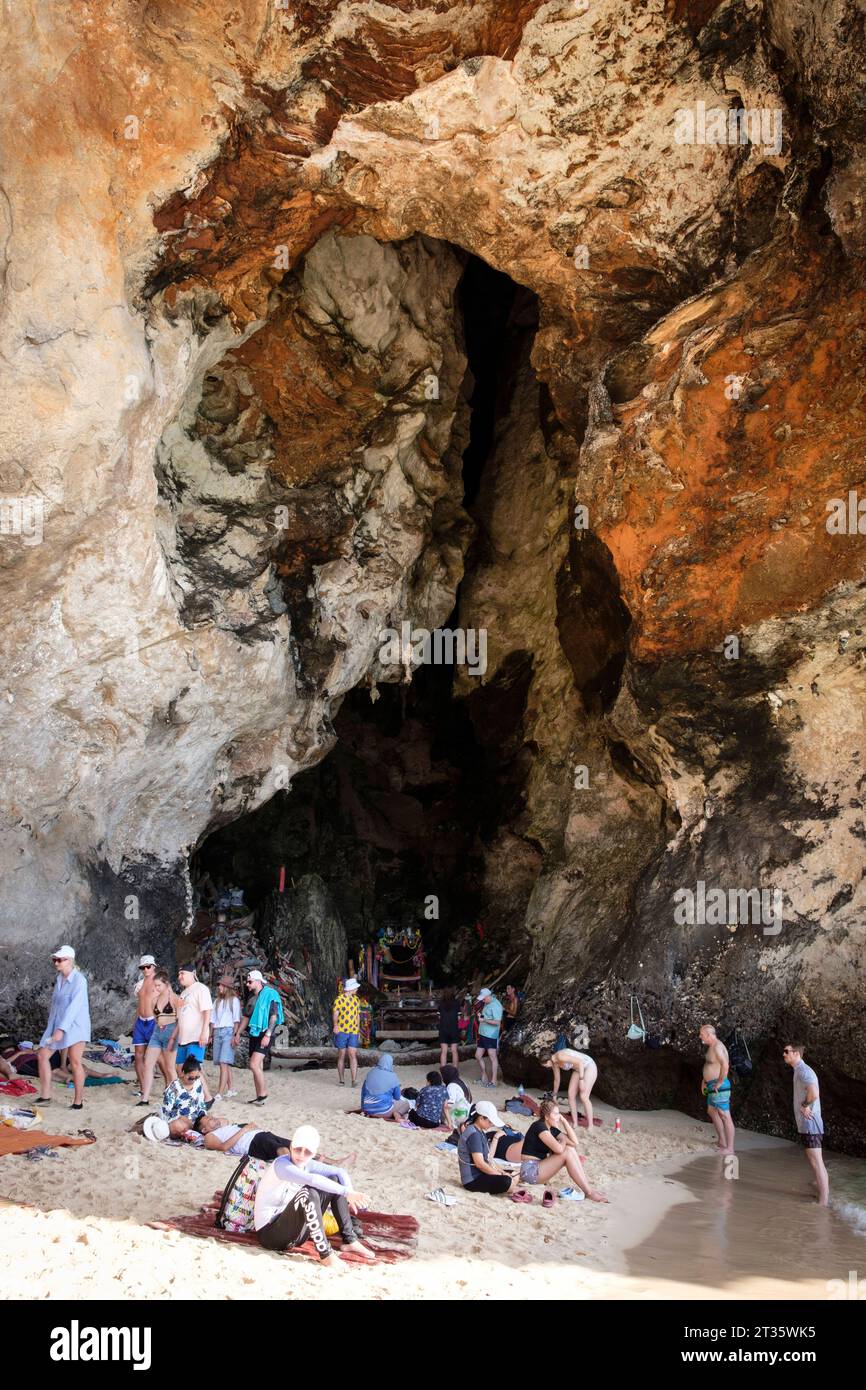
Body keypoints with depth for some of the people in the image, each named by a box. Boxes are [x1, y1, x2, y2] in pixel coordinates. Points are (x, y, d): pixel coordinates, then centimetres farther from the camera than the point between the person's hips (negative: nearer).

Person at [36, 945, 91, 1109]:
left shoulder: (78, 980, -15)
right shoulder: (59, 979, 10)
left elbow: (74, 1006, -23)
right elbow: (55, 1004, 16)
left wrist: (61, 1029, -28)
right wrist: (52, 1027, 15)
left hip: (75, 1026, -8)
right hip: (57, 1024, 8)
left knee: (75, 1062, -4)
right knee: (43, 1055, 4)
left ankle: (78, 1102, 4)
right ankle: (45, 1097, 11)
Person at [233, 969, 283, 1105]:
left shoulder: (270, 994, -9)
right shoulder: (253, 998, 16)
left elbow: (274, 1016, -15)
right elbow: (246, 1017, 23)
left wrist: (267, 1035, -22)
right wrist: (237, 1034, 18)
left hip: (264, 1035, -8)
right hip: (254, 1035, 8)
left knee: (254, 1064, -18)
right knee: (257, 1067, 8)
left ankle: (263, 1093, -8)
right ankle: (258, 1097, 13)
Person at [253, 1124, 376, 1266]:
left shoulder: (307, 1165, 2)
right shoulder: (282, 1165, -22)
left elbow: (340, 1172, 2)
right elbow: (312, 1180, -39)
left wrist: (350, 1196, -16)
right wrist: (346, 1192, -41)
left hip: (294, 1231, 8)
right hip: (270, 1233, -8)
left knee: (334, 1180, 2)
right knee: (308, 1193, -34)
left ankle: (350, 1240, 3)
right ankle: (326, 1254, -27)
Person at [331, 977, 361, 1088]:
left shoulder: (355, 999, 13)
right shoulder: (339, 999, -6)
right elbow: (335, 1014, -15)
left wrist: (358, 1029, 19)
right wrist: (335, 1025, -31)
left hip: (353, 1032, 4)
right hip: (341, 1031, -4)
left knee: (353, 1055, -8)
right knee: (341, 1055, 5)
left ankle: (354, 1080, -14)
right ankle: (341, 1080, 14)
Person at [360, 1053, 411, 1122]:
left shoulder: (370, 1072, 4)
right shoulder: (392, 1076, -6)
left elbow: (363, 1092, 12)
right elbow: (397, 1097, 4)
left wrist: (363, 1108, 23)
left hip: (368, 1109, 4)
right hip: (383, 1110, -4)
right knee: (406, 1104, 16)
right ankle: (396, 1114, -5)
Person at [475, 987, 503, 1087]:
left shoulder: (495, 1005, -15)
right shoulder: (486, 1004, 13)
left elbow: (497, 1022, -21)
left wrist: (484, 1020, -19)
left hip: (491, 1035, -9)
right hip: (482, 1034, 9)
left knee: (492, 1057, -1)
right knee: (478, 1056, 13)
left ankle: (493, 1081, 5)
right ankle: (484, 1076, 28)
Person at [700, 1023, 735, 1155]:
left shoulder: (717, 1047, -20)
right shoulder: (712, 1046, 13)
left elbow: (725, 1065, -34)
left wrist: (719, 1083, -25)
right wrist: (705, 1081, 22)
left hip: (719, 1088, -11)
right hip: (712, 1086, 11)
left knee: (724, 1116, -6)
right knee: (712, 1112, 21)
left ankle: (729, 1148, -2)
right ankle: (722, 1142, 29)